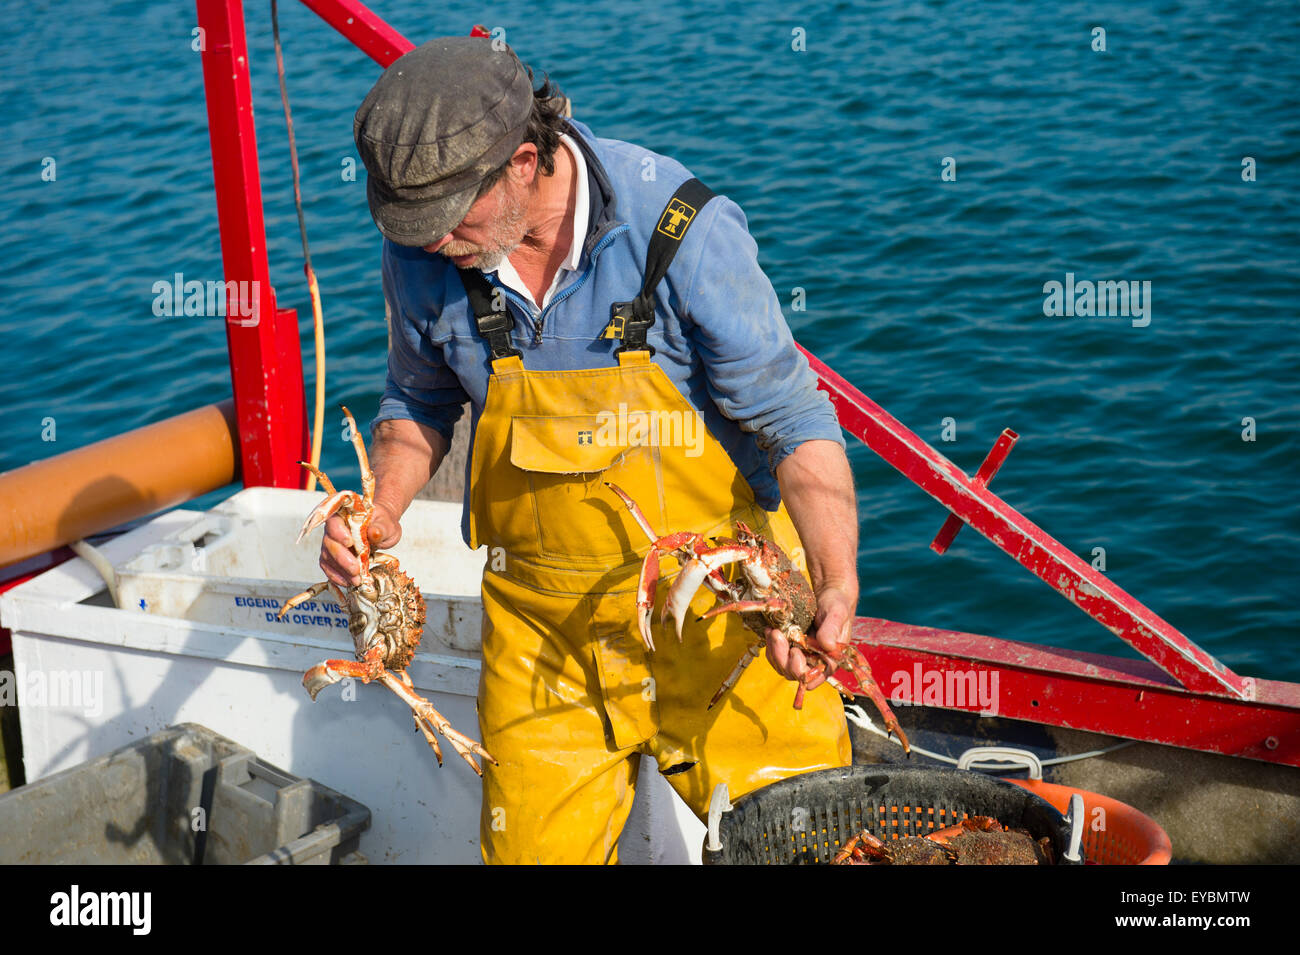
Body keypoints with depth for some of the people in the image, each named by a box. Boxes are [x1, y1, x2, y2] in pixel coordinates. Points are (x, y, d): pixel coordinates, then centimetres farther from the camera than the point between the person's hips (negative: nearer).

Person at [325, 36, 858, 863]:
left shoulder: (680, 228, -21)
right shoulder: (424, 252, -8)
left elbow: (795, 422, -15)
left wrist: (836, 583, -29)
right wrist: (381, 510, -8)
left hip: (715, 604, -3)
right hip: (543, 631, 3)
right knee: (534, 848, 9)